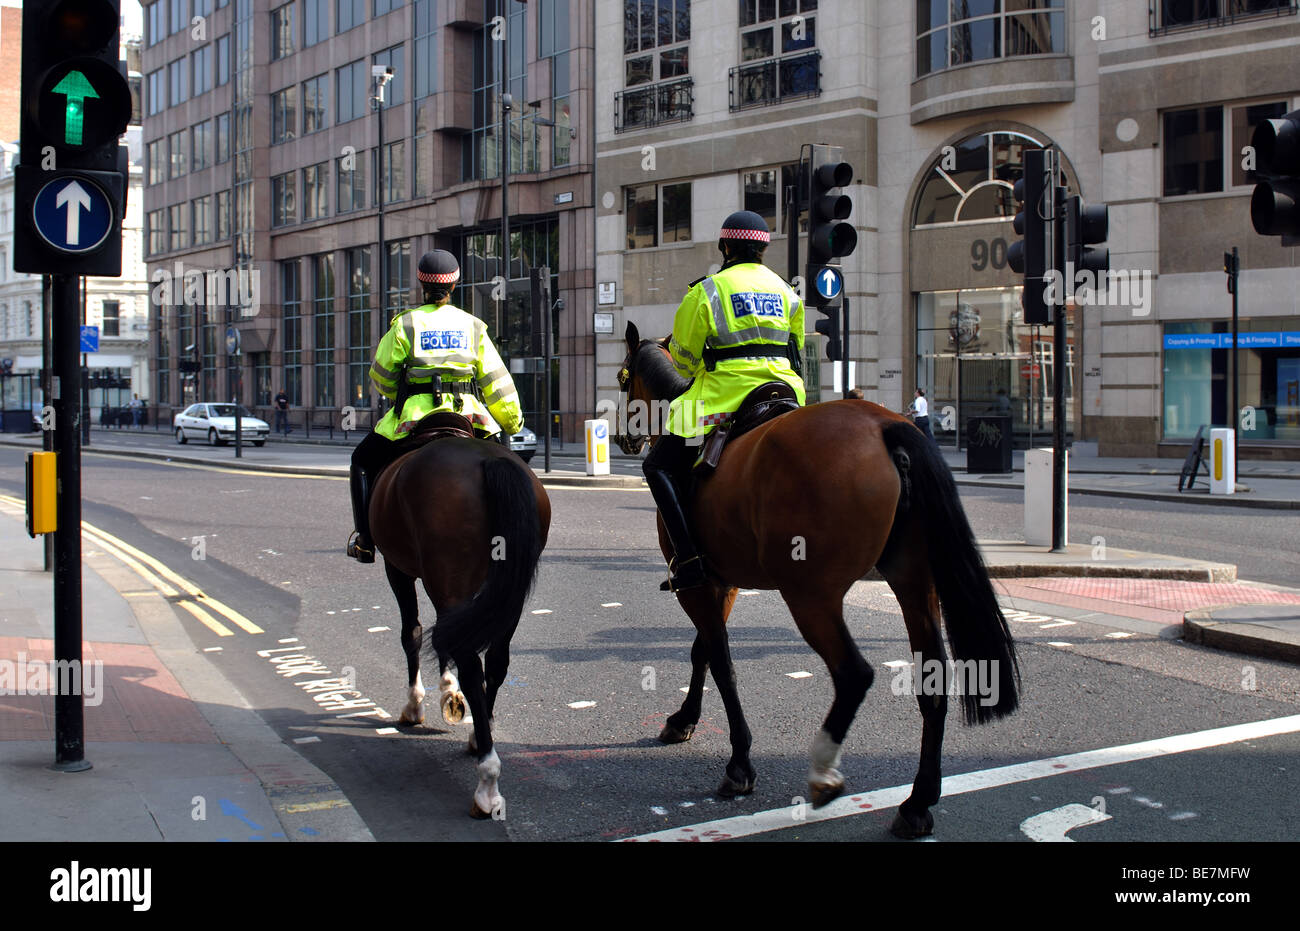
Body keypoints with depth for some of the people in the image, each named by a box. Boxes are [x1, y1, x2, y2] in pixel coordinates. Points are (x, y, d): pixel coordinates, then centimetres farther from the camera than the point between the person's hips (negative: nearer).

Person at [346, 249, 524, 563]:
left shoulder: (406, 323, 1)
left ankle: (365, 539, 14)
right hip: (467, 416, 2)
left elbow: (381, 378, 8)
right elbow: (496, 379, 7)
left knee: (363, 460, 20)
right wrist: (512, 420, 19)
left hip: (415, 416, -2)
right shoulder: (472, 325, 7)